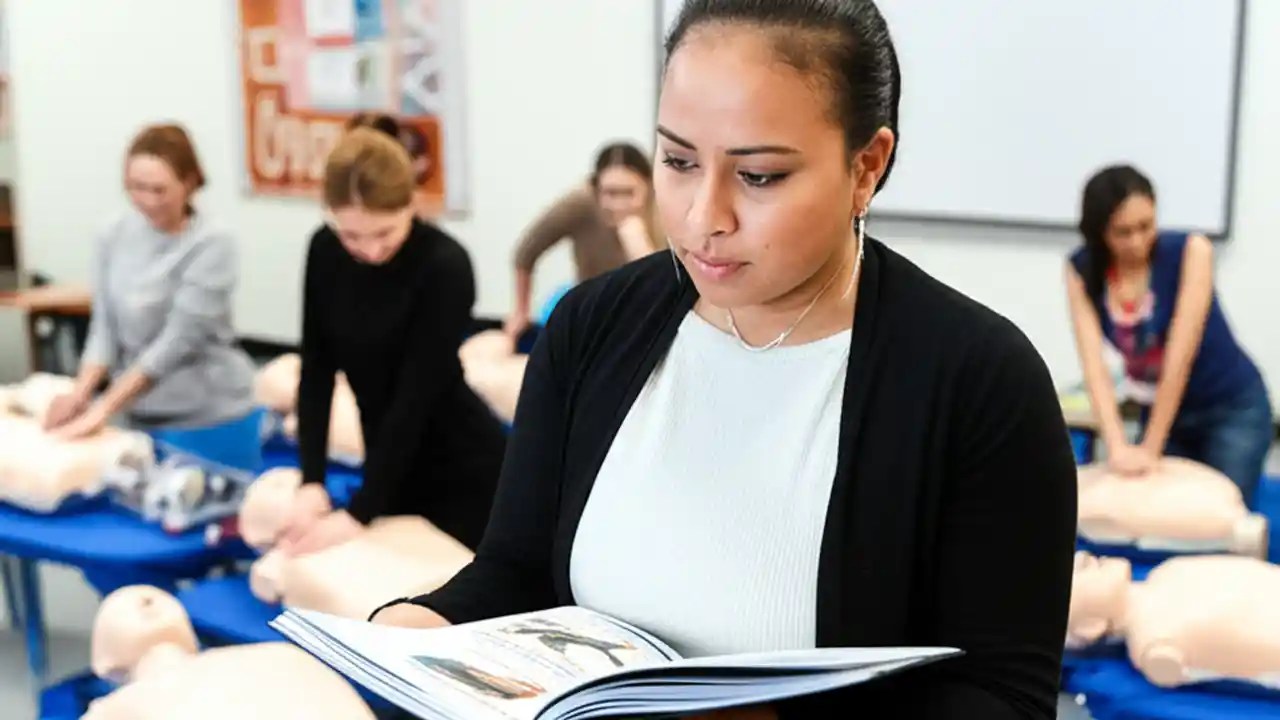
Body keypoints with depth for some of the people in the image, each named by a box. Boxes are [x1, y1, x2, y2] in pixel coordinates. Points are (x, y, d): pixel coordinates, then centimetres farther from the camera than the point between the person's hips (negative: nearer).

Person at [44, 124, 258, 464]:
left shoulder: (211, 246, -14)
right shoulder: (114, 237, 2)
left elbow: (177, 340, -18)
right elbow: (105, 327, 5)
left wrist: (104, 408, -19)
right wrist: (81, 392, -12)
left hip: (212, 418, -4)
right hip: (143, 416, 4)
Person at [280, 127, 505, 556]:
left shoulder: (445, 267, -23)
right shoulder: (325, 251, -6)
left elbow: (415, 397, -24)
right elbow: (316, 370, -3)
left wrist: (358, 514, -24)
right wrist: (311, 481, -12)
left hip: (462, 472, -5)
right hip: (393, 465, 5)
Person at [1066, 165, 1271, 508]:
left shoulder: (1191, 251, -22)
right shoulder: (1082, 270, -12)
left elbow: (1181, 353, -26)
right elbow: (1093, 361, -23)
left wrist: (1151, 448, -27)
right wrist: (1117, 445, -35)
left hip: (1233, 408, -3)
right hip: (1159, 410, 3)